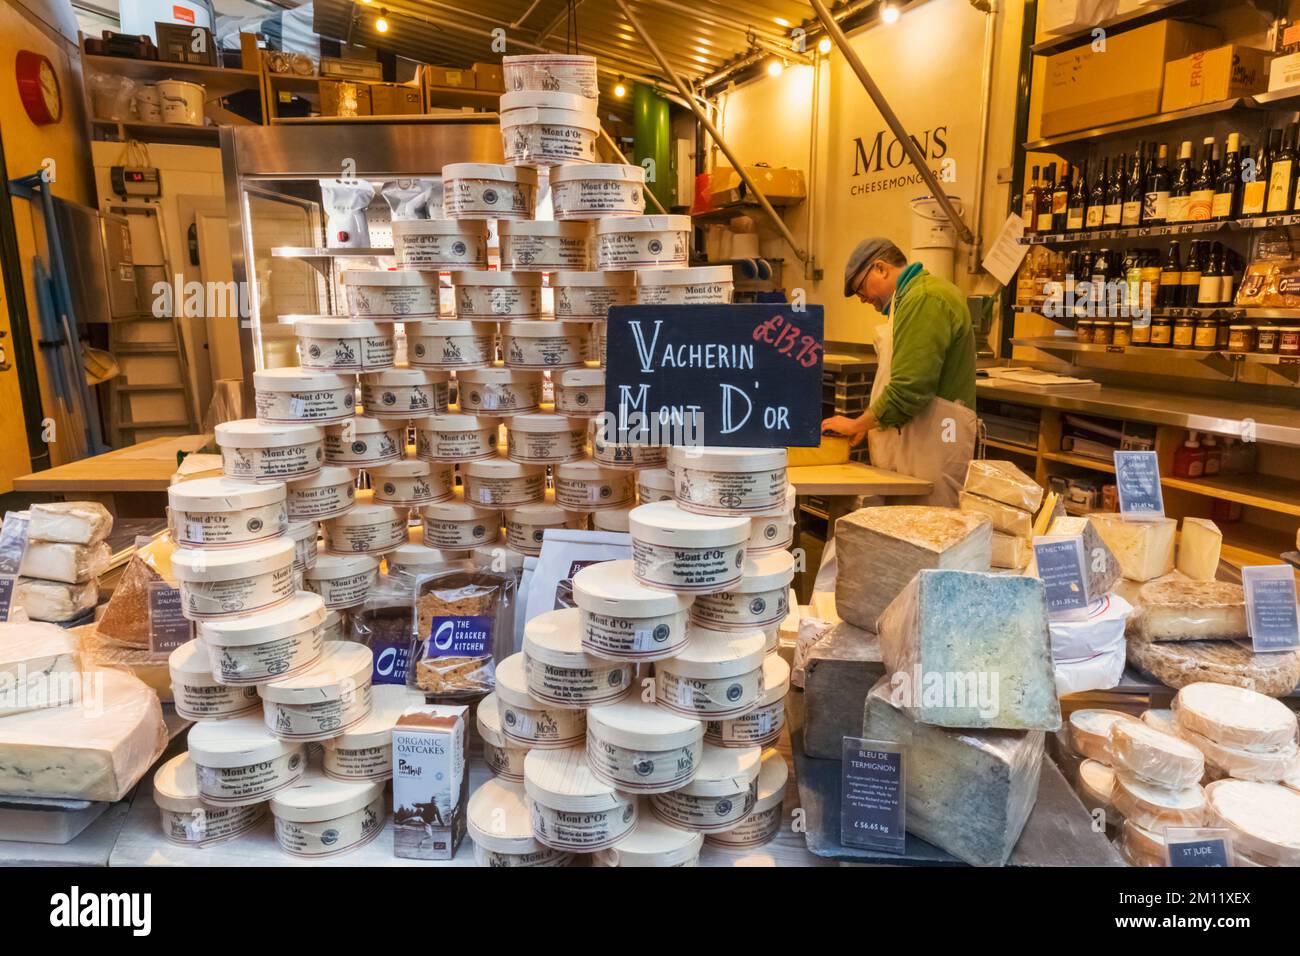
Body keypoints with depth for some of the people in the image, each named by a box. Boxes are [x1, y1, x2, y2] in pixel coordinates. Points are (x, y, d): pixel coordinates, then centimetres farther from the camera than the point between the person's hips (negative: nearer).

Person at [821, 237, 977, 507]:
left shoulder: (924, 300, -14)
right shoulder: (912, 297, 20)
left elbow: (908, 390, -22)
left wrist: (857, 425, -7)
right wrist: (866, 426, 11)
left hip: (931, 453, -10)